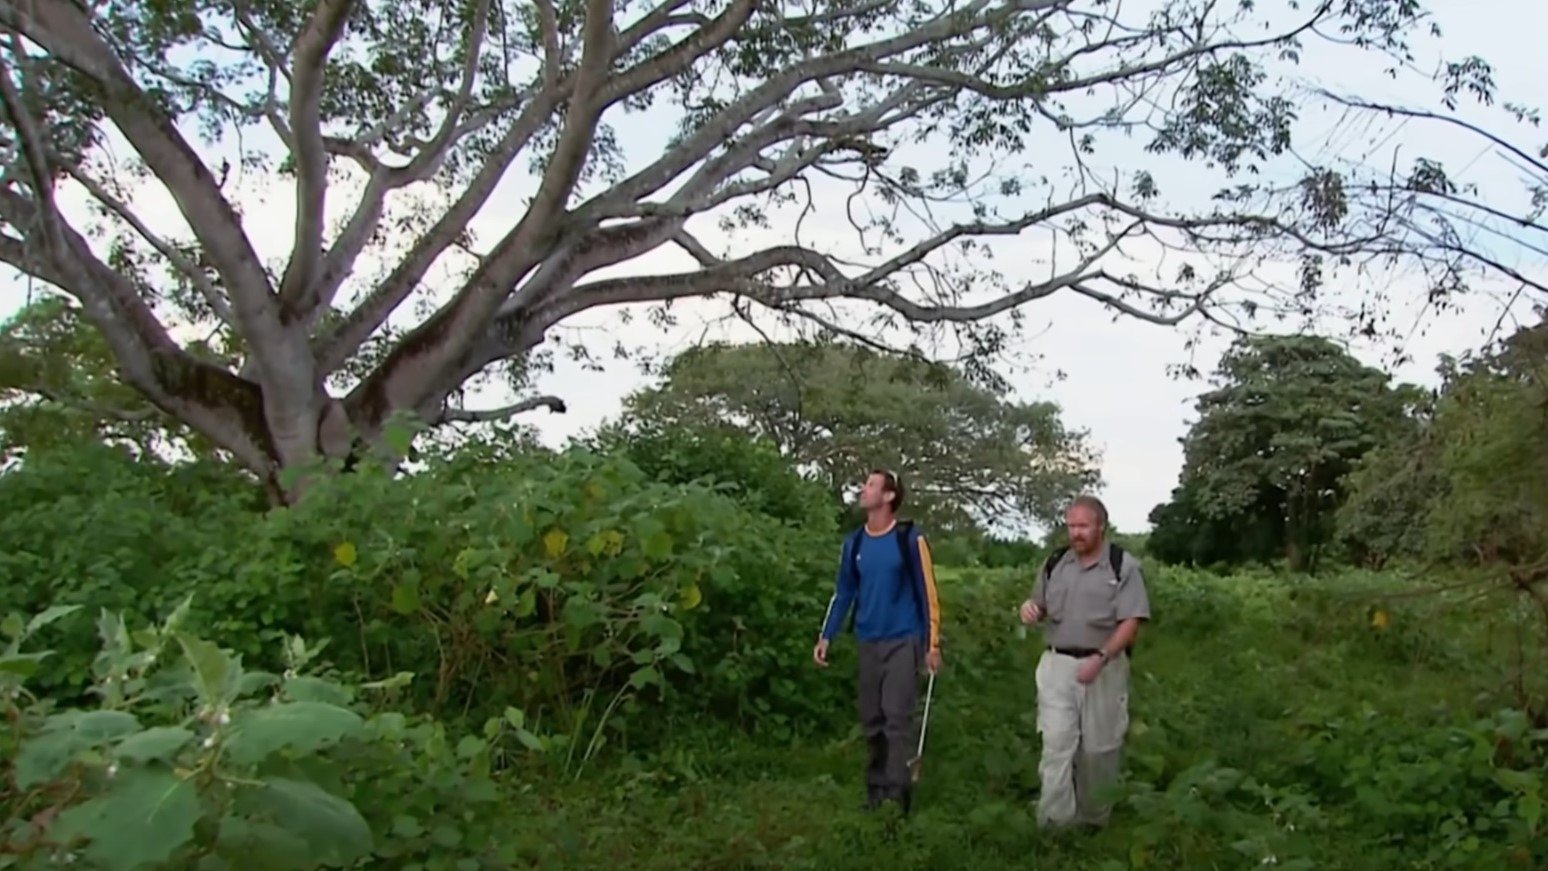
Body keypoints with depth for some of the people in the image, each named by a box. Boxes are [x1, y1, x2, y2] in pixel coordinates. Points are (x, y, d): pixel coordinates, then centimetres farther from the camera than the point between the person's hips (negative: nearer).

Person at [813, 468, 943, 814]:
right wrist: (826, 636, 6)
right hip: (869, 642, 5)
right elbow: (843, 593, 12)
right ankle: (876, 790, 19)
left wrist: (933, 643, -7)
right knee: (872, 720, 9)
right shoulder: (854, 543, 7)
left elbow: (927, 592, -5)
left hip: (903, 640, -5)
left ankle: (897, 795, -7)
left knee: (896, 716, -10)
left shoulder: (910, 539, -6)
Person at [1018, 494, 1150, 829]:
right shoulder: (1055, 563, 7)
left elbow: (1131, 622, -11)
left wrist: (1101, 658, -24)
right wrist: (1030, 608, -8)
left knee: (1099, 748, 8)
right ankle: (1054, 823, -5)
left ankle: (1094, 821, 25)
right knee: (1056, 743, -6)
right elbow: (1041, 608, 17)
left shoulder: (1124, 566, -6)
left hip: (1104, 668, -2)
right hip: (1057, 665, 2)